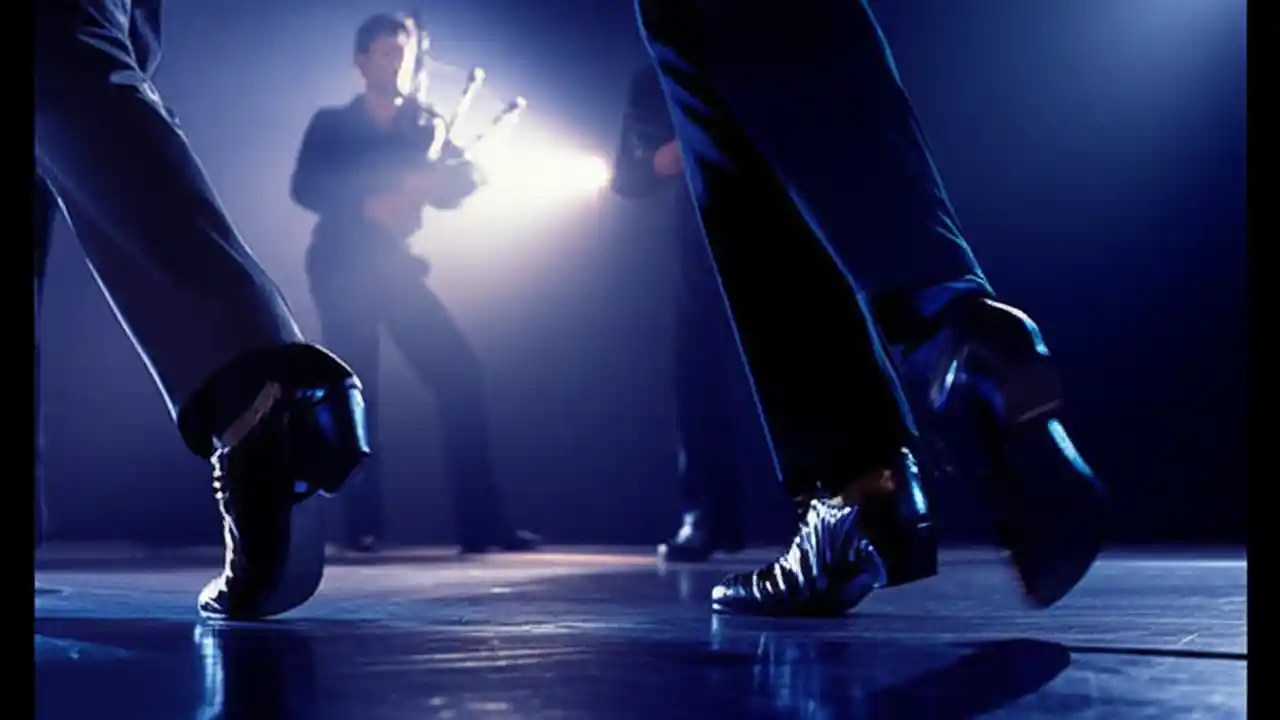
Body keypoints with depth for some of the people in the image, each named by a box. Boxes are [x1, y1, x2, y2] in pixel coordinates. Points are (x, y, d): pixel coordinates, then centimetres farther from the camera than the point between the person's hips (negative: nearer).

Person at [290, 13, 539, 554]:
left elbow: (447, 194, 3)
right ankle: (364, 525, -4)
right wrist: (368, 205, -22)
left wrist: (465, 173, -20)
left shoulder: (423, 129, 14)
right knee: (354, 390, -9)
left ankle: (481, 520, -12)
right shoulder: (331, 124, 6)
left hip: (395, 268, 3)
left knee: (461, 375, -11)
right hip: (341, 270, -2)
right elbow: (305, 188, -9)